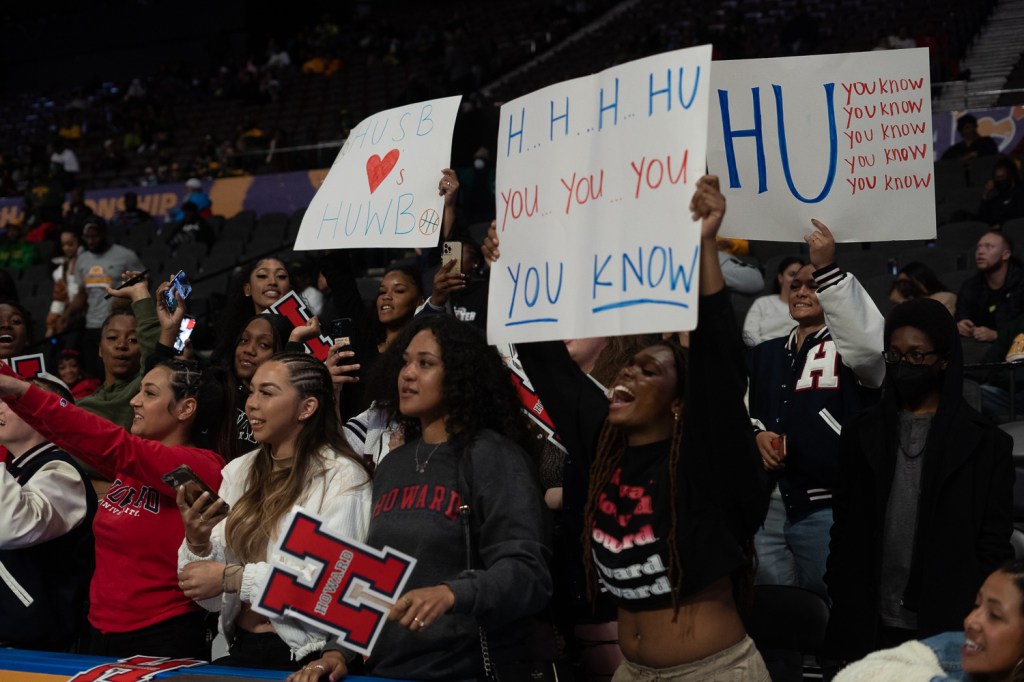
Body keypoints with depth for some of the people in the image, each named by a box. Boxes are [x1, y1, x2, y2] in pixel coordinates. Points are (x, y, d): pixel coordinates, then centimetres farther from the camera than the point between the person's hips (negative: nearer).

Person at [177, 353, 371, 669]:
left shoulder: (341, 477, -6)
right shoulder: (238, 471, 12)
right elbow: (213, 596, 11)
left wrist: (234, 577, -16)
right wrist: (197, 544, -8)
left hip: (303, 657, -5)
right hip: (240, 649, 5)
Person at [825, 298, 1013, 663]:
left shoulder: (985, 443, 0)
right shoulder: (862, 433, 8)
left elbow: (994, 547, -2)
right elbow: (844, 527, 8)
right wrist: (841, 608, 0)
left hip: (948, 629, -2)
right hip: (869, 628, 2)